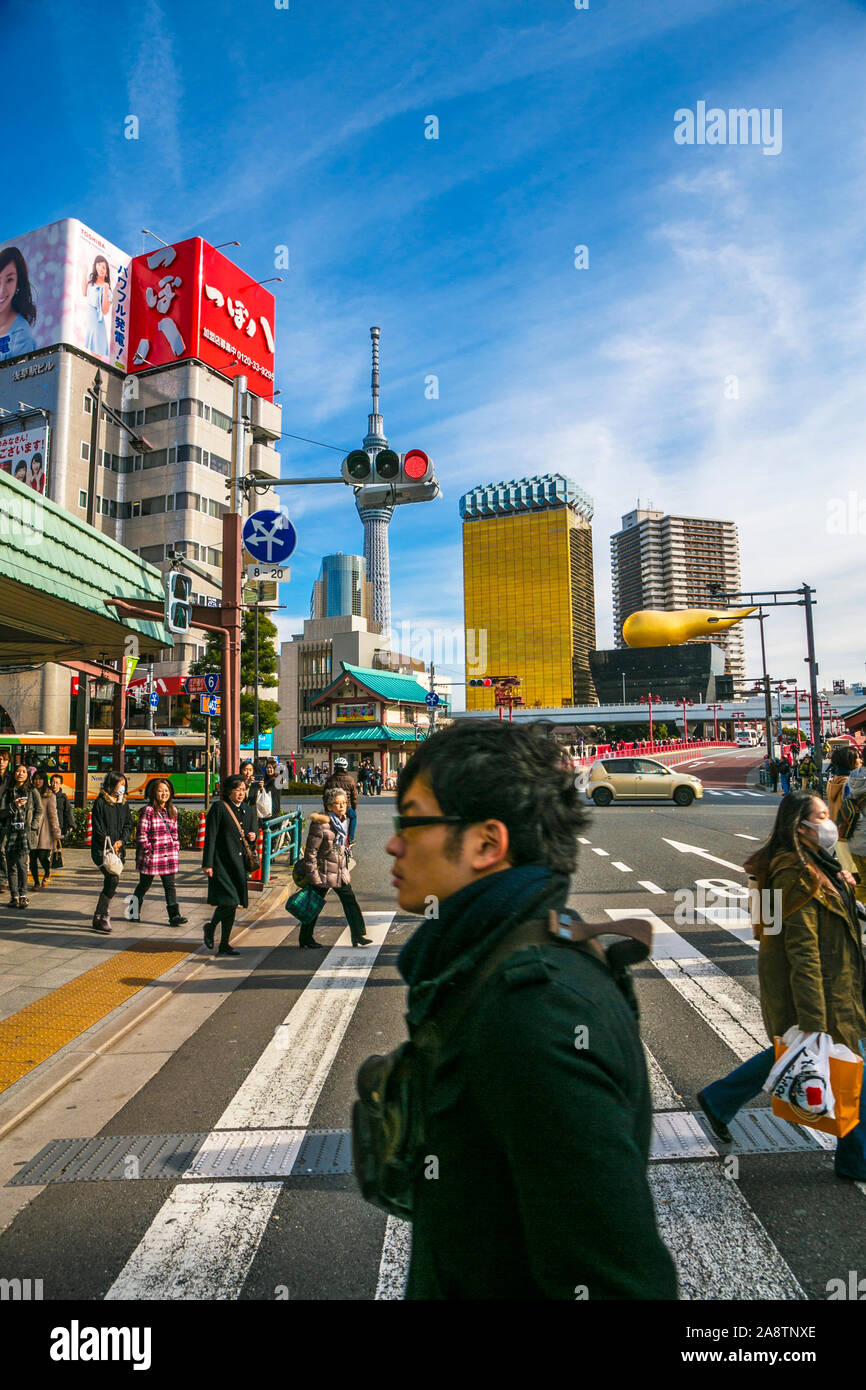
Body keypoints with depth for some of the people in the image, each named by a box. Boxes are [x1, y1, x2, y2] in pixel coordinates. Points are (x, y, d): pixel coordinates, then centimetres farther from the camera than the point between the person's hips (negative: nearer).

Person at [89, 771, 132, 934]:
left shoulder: (124, 804, 15)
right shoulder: (100, 802, -4)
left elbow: (128, 825, 13)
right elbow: (98, 829, -8)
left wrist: (121, 841, -5)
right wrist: (109, 848, -13)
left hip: (118, 849, 6)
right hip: (102, 849, -6)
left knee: (109, 884, 5)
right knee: (113, 879, -19)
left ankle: (99, 919, 16)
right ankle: (102, 918, -10)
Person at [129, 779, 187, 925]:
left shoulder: (173, 810, 9)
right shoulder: (148, 811, -10)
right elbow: (141, 834, -10)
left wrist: (176, 848, 10)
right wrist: (148, 851, -11)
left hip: (169, 855, 5)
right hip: (152, 855, -5)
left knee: (170, 886, 3)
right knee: (144, 884, 10)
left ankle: (174, 916, 2)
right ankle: (133, 912, 29)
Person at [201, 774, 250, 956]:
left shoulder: (243, 810, 14)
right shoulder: (218, 807, -8)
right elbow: (210, 837, -12)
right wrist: (207, 864, -16)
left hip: (237, 864, 7)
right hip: (222, 862, -7)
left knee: (232, 905, 9)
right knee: (228, 902, -13)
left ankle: (224, 945, 18)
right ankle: (210, 928, 16)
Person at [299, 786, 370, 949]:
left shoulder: (344, 821, 5)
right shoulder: (320, 824, -19)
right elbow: (311, 851, -16)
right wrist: (313, 876, -16)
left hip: (341, 872, 7)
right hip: (323, 873, -7)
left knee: (351, 902, 4)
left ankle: (358, 936, 11)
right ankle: (305, 940, 22)